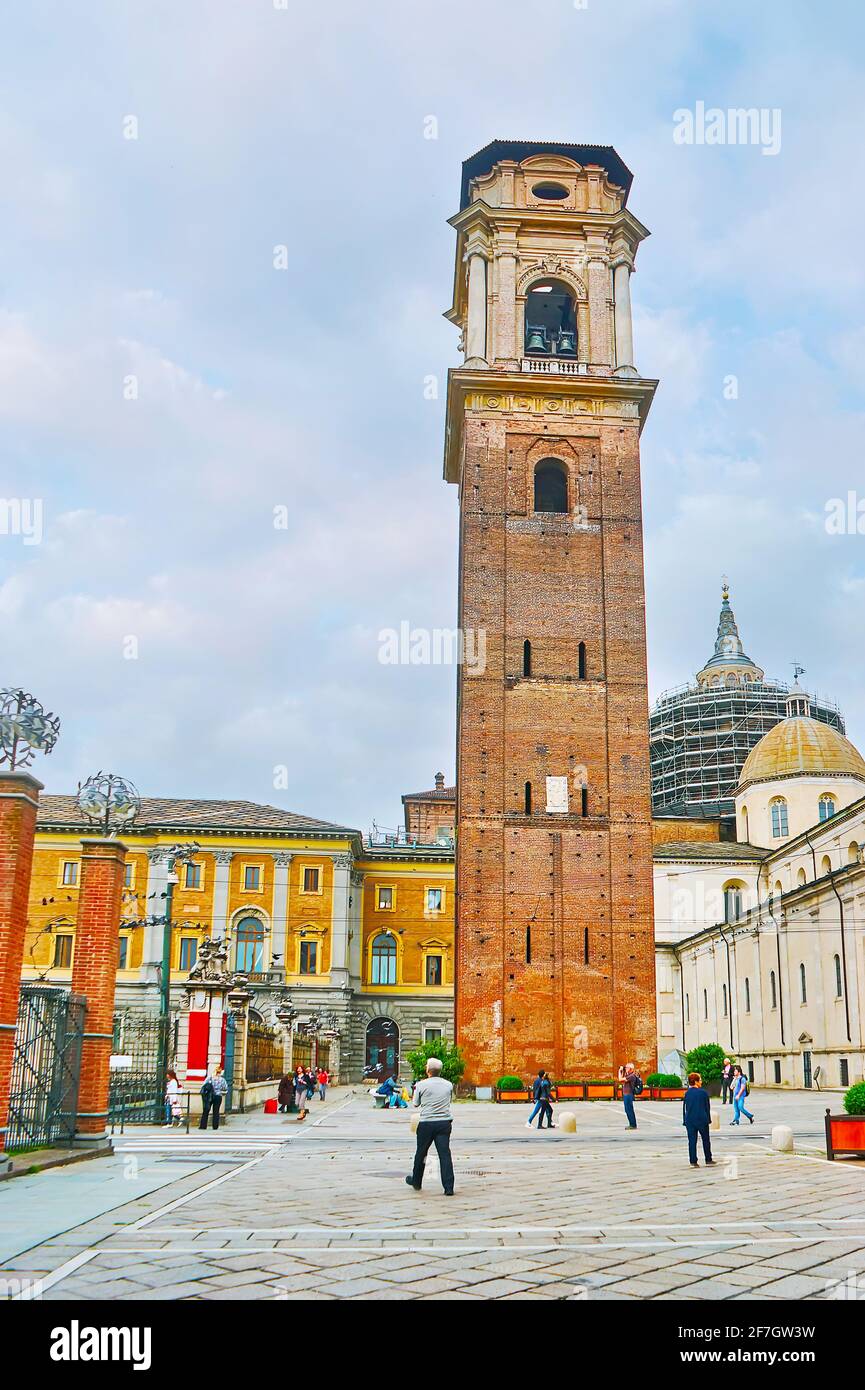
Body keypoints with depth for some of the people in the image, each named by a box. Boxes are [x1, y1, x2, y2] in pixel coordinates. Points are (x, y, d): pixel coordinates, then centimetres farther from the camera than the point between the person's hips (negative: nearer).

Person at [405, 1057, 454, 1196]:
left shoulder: (421, 1085, -4)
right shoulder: (448, 1085, 5)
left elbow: (415, 1104, 7)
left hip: (426, 1123, -2)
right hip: (445, 1122, 2)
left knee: (421, 1153, 15)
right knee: (445, 1154, -2)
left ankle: (416, 1182, 32)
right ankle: (449, 1188, -9)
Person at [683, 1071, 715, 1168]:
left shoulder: (687, 1093, 1)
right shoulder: (703, 1093, -6)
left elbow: (684, 1108, 5)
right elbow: (707, 1107, -1)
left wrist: (685, 1121, 11)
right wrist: (708, 1119, 8)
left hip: (690, 1120, 2)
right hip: (702, 1120, -2)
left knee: (692, 1141, 5)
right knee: (706, 1140, 12)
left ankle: (693, 1161, 3)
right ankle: (708, 1160, 18)